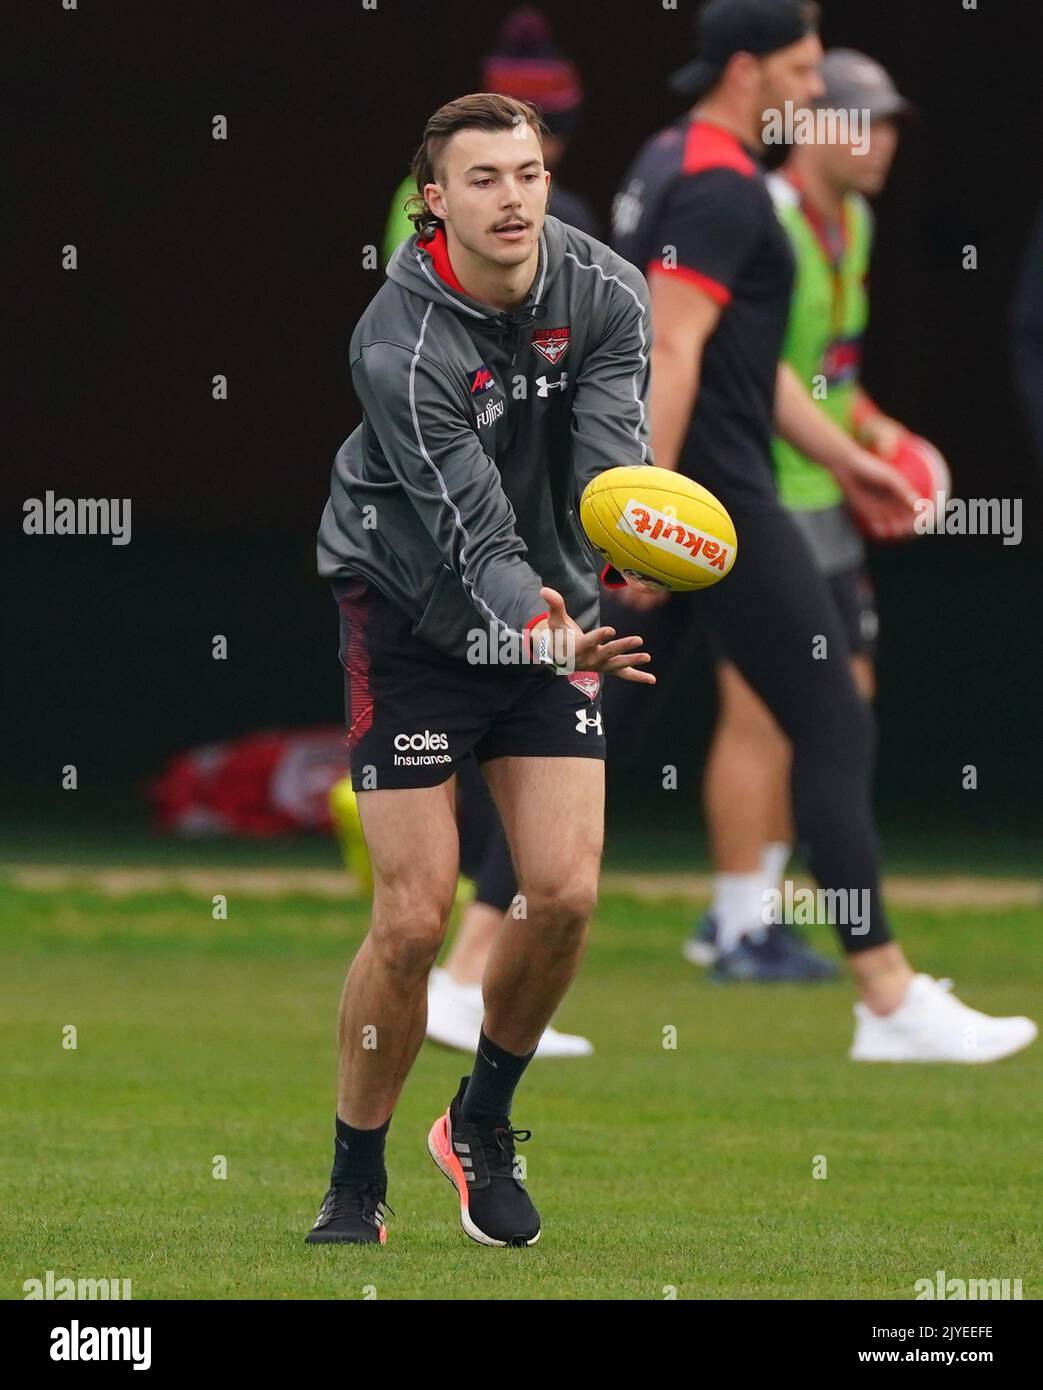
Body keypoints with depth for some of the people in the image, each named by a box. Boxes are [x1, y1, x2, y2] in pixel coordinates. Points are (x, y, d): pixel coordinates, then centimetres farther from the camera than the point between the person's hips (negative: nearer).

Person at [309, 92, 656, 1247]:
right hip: (412, 620, -4)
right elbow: (473, 527, -31)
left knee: (565, 894, -6)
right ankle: (354, 1185, 7)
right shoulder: (400, 345, -25)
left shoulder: (605, 295, -11)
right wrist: (545, 631, -49)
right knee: (414, 916, -10)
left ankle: (481, 1128, 20)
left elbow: (614, 454, -24)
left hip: (553, 616, 4)